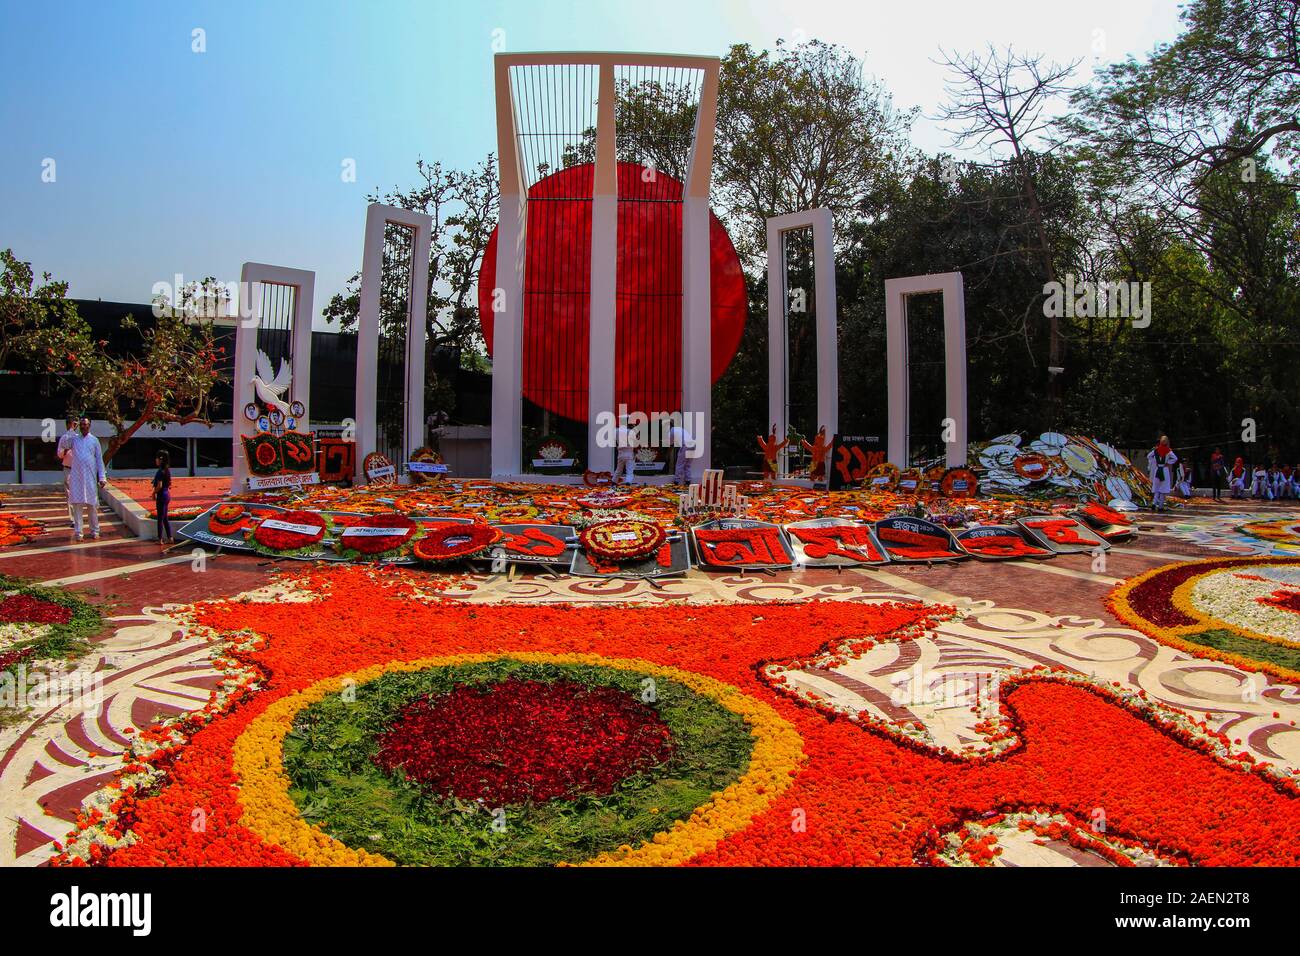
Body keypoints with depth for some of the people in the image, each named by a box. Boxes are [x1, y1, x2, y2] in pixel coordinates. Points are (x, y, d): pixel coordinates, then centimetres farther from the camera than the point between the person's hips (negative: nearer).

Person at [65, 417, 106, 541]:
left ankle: (95, 530, 13)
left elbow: (99, 459, 6)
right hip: (76, 476, 1)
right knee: (76, 504, -2)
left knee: (92, 505, 3)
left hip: (90, 477, 0)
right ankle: (77, 532, 1)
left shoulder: (94, 440, 6)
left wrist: (102, 477, 0)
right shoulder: (73, 439, 9)